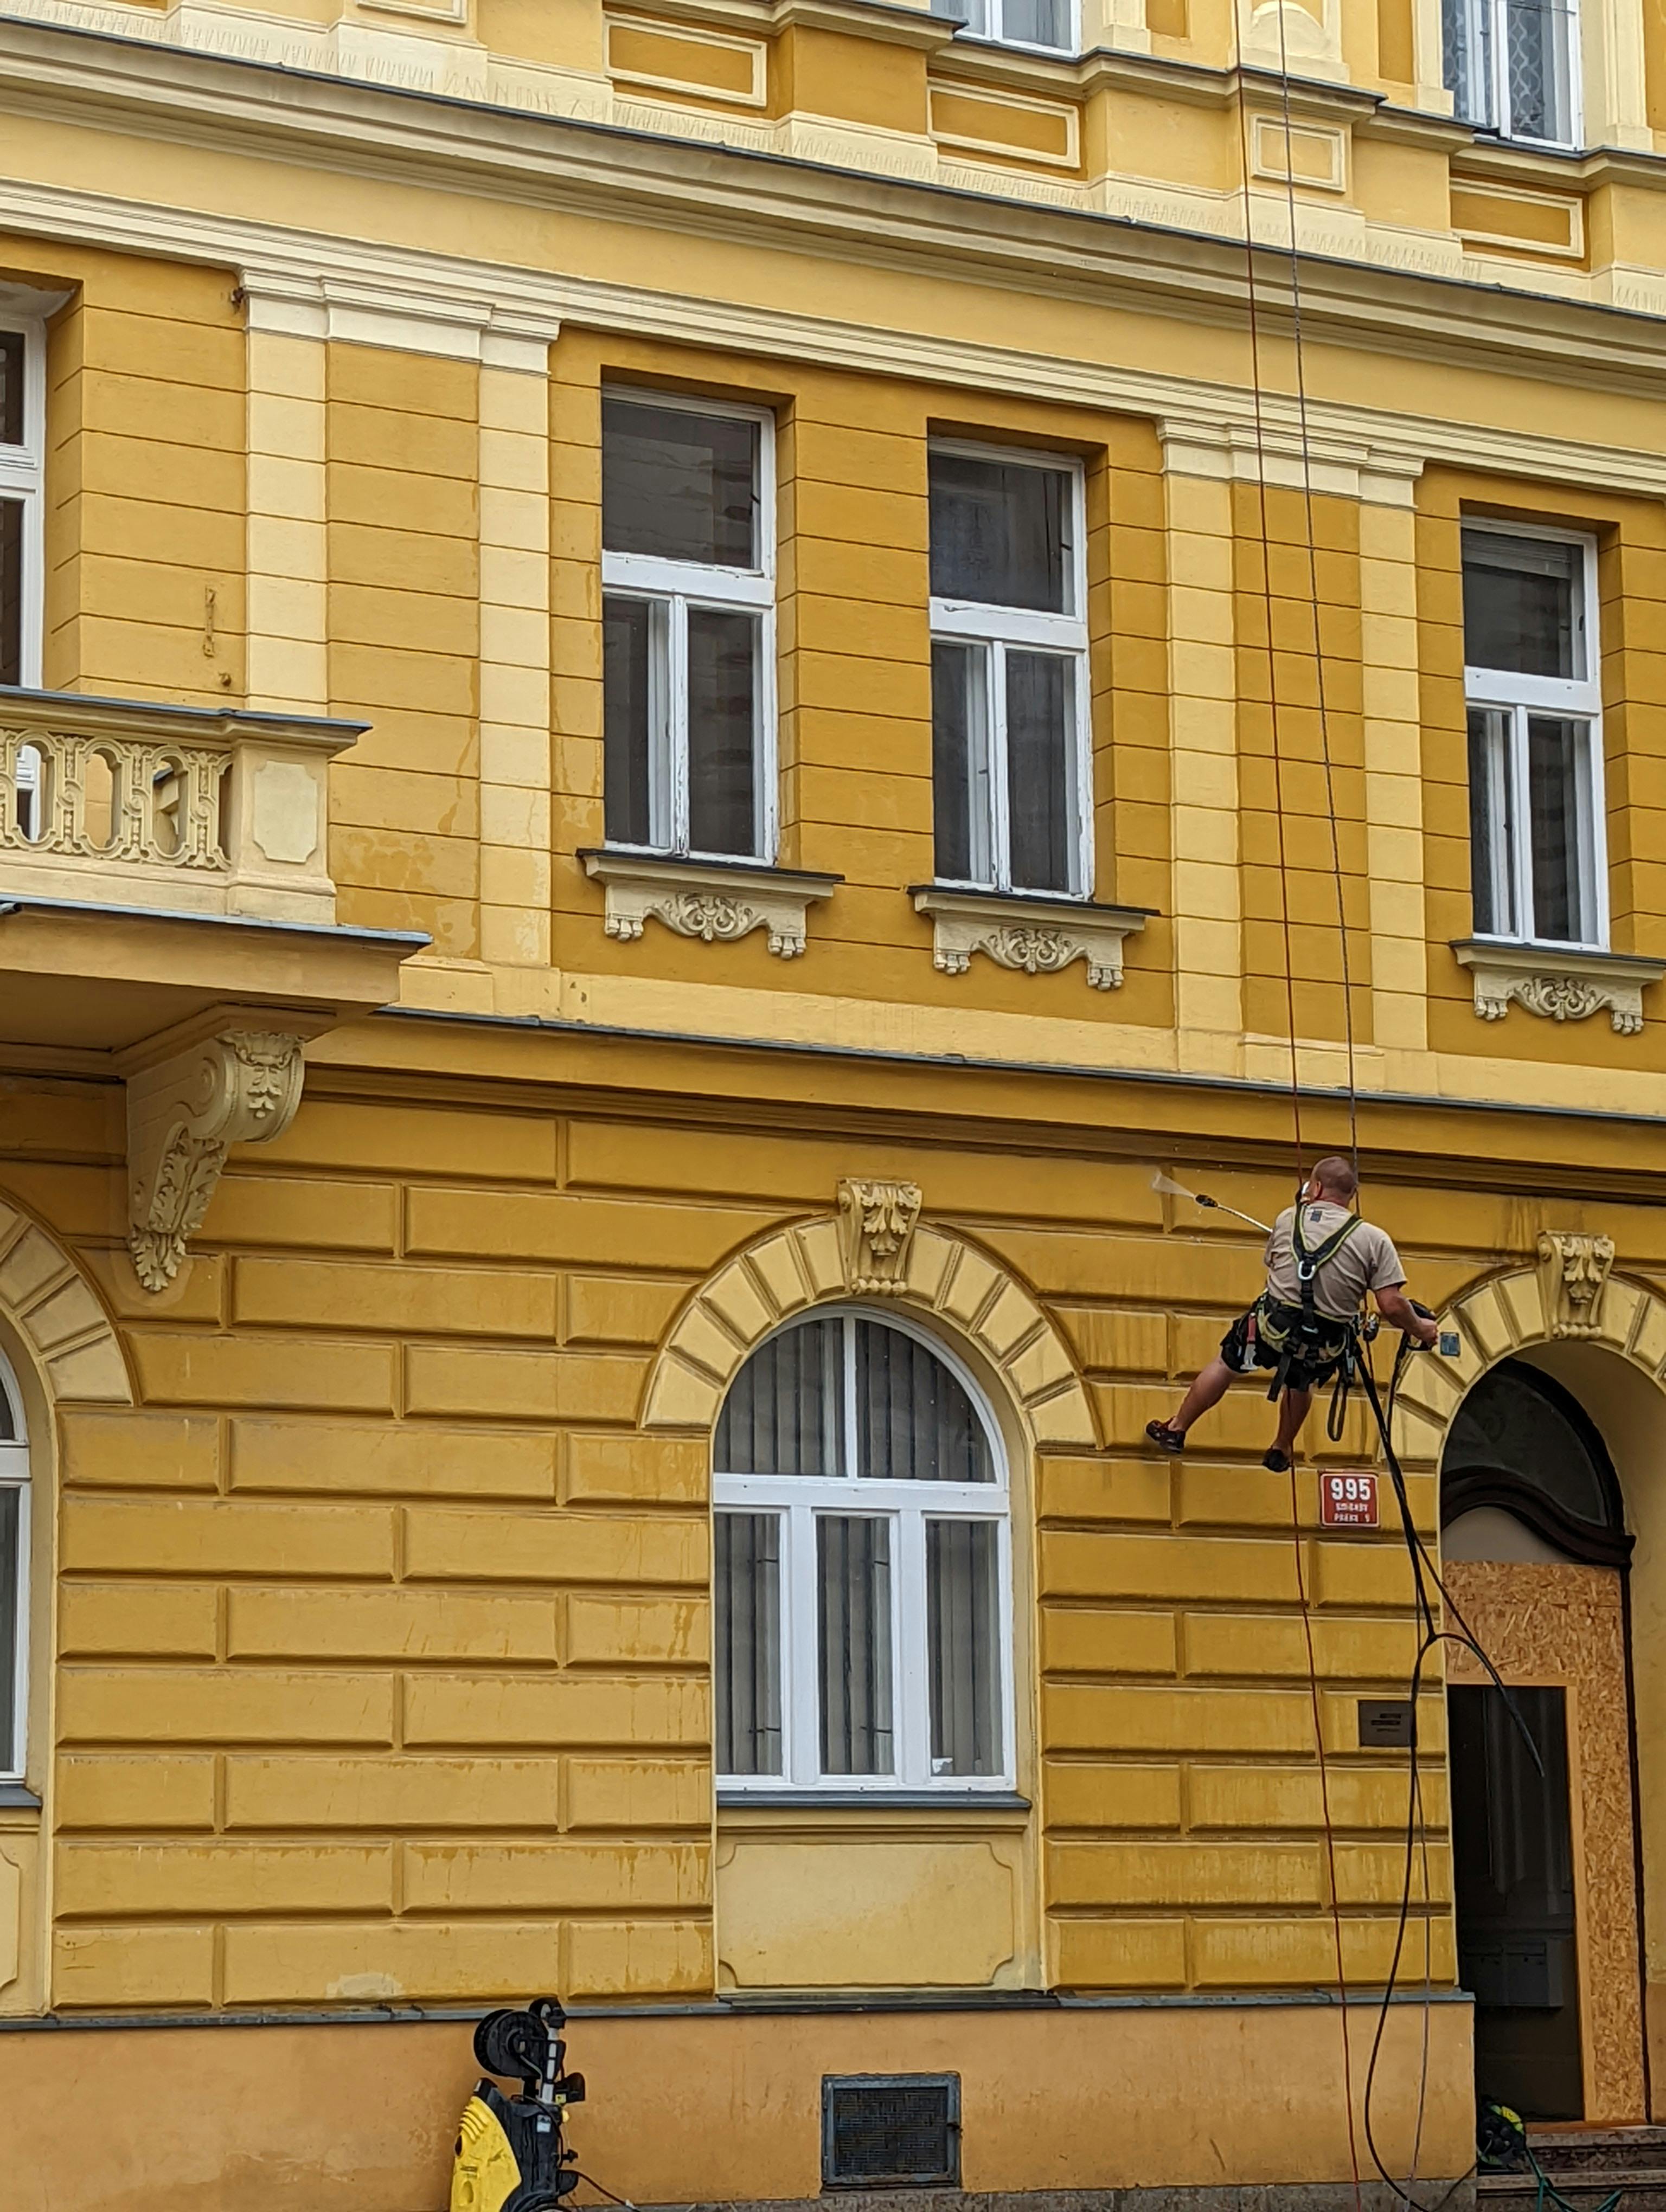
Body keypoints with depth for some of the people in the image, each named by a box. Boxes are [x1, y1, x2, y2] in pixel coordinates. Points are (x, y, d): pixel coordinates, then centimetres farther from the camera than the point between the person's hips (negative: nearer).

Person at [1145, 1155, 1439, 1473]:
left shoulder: (1289, 1218, 4)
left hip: (1274, 1327, 0)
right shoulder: (1374, 1240, -4)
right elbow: (1392, 1306, -8)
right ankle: (1282, 1451, 46)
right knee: (1302, 1382, 35)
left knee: (1226, 1363, 27)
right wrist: (1420, 1329, 9)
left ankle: (1176, 1431, 39)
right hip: (1326, 1347, 0)